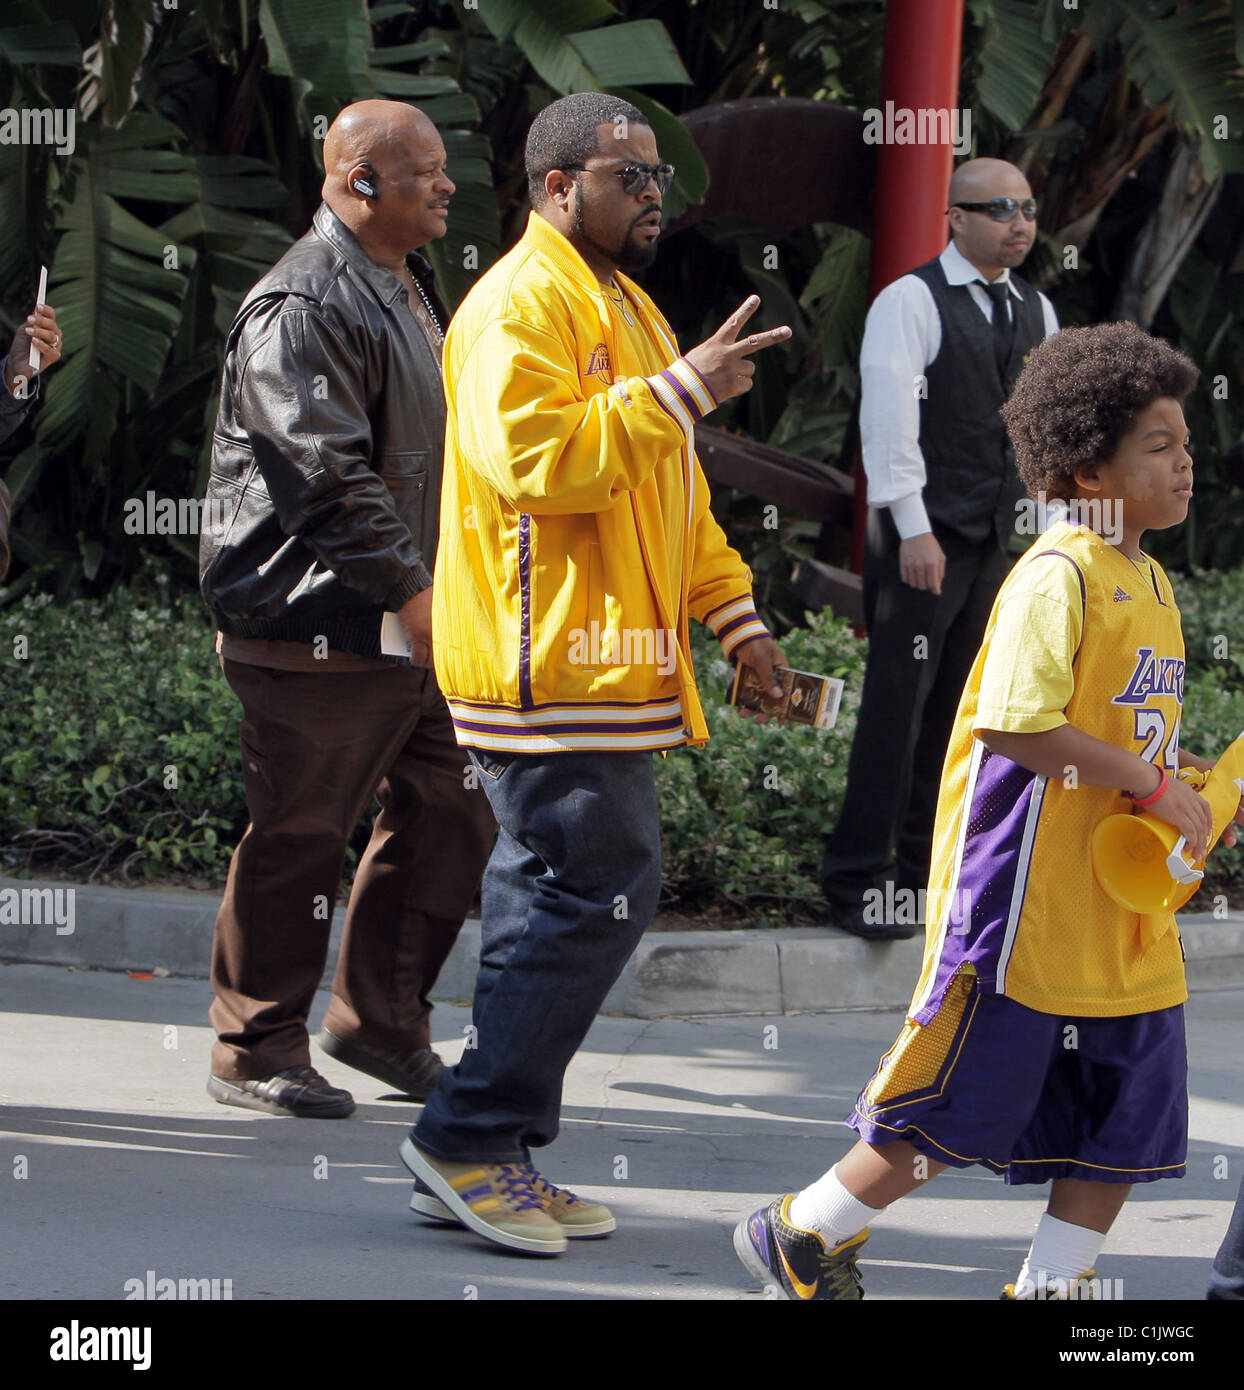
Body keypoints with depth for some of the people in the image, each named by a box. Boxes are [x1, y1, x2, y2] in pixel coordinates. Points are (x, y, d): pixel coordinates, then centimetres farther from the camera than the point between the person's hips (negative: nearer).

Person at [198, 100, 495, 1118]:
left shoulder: (407, 290, 18)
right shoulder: (304, 307, -16)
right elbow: (325, 473, -23)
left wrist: (434, 589, 24)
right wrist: (411, 590, -23)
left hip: (408, 624, 10)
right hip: (320, 625, -10)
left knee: (451, 810, 11)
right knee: (302, 834, -3)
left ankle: (380, 1023, 23)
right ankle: (257, 1050, 8)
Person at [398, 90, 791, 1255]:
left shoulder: (619, 305, 22)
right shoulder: (522, 305, -11)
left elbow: (663, 487, 29)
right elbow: (535, 457, -25)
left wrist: (731, 612, 23)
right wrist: (680, 391, -22)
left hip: (599, 665, 10)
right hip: (551, 665, -10)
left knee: (554, 898, 10)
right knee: (599, 892, -12)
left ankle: (490, 1157, 15)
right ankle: (467, 1137, -5)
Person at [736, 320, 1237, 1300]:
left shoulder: (1151, 583, 13)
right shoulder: (1058, 577, -16)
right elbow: (1017, 724, -26)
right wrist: (1151, 786, -21)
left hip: (1124, 916, 9)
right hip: (1028, 905, -9)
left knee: (1129, 1117, 9)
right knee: (958, 1107, 1)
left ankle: (1054, 1282, 20)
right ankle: (800, 1238, 17)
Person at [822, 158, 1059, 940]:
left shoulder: (1036, 312, 13)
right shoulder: (911, 303, -9)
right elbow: (891, 416, -15)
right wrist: (913, 529, -20)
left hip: (996, 536, 7)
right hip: (923, 536, -7)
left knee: (959, 708, 11)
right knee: (899, 704, -8)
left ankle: (925, 869, 19)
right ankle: (858, 881, -5)